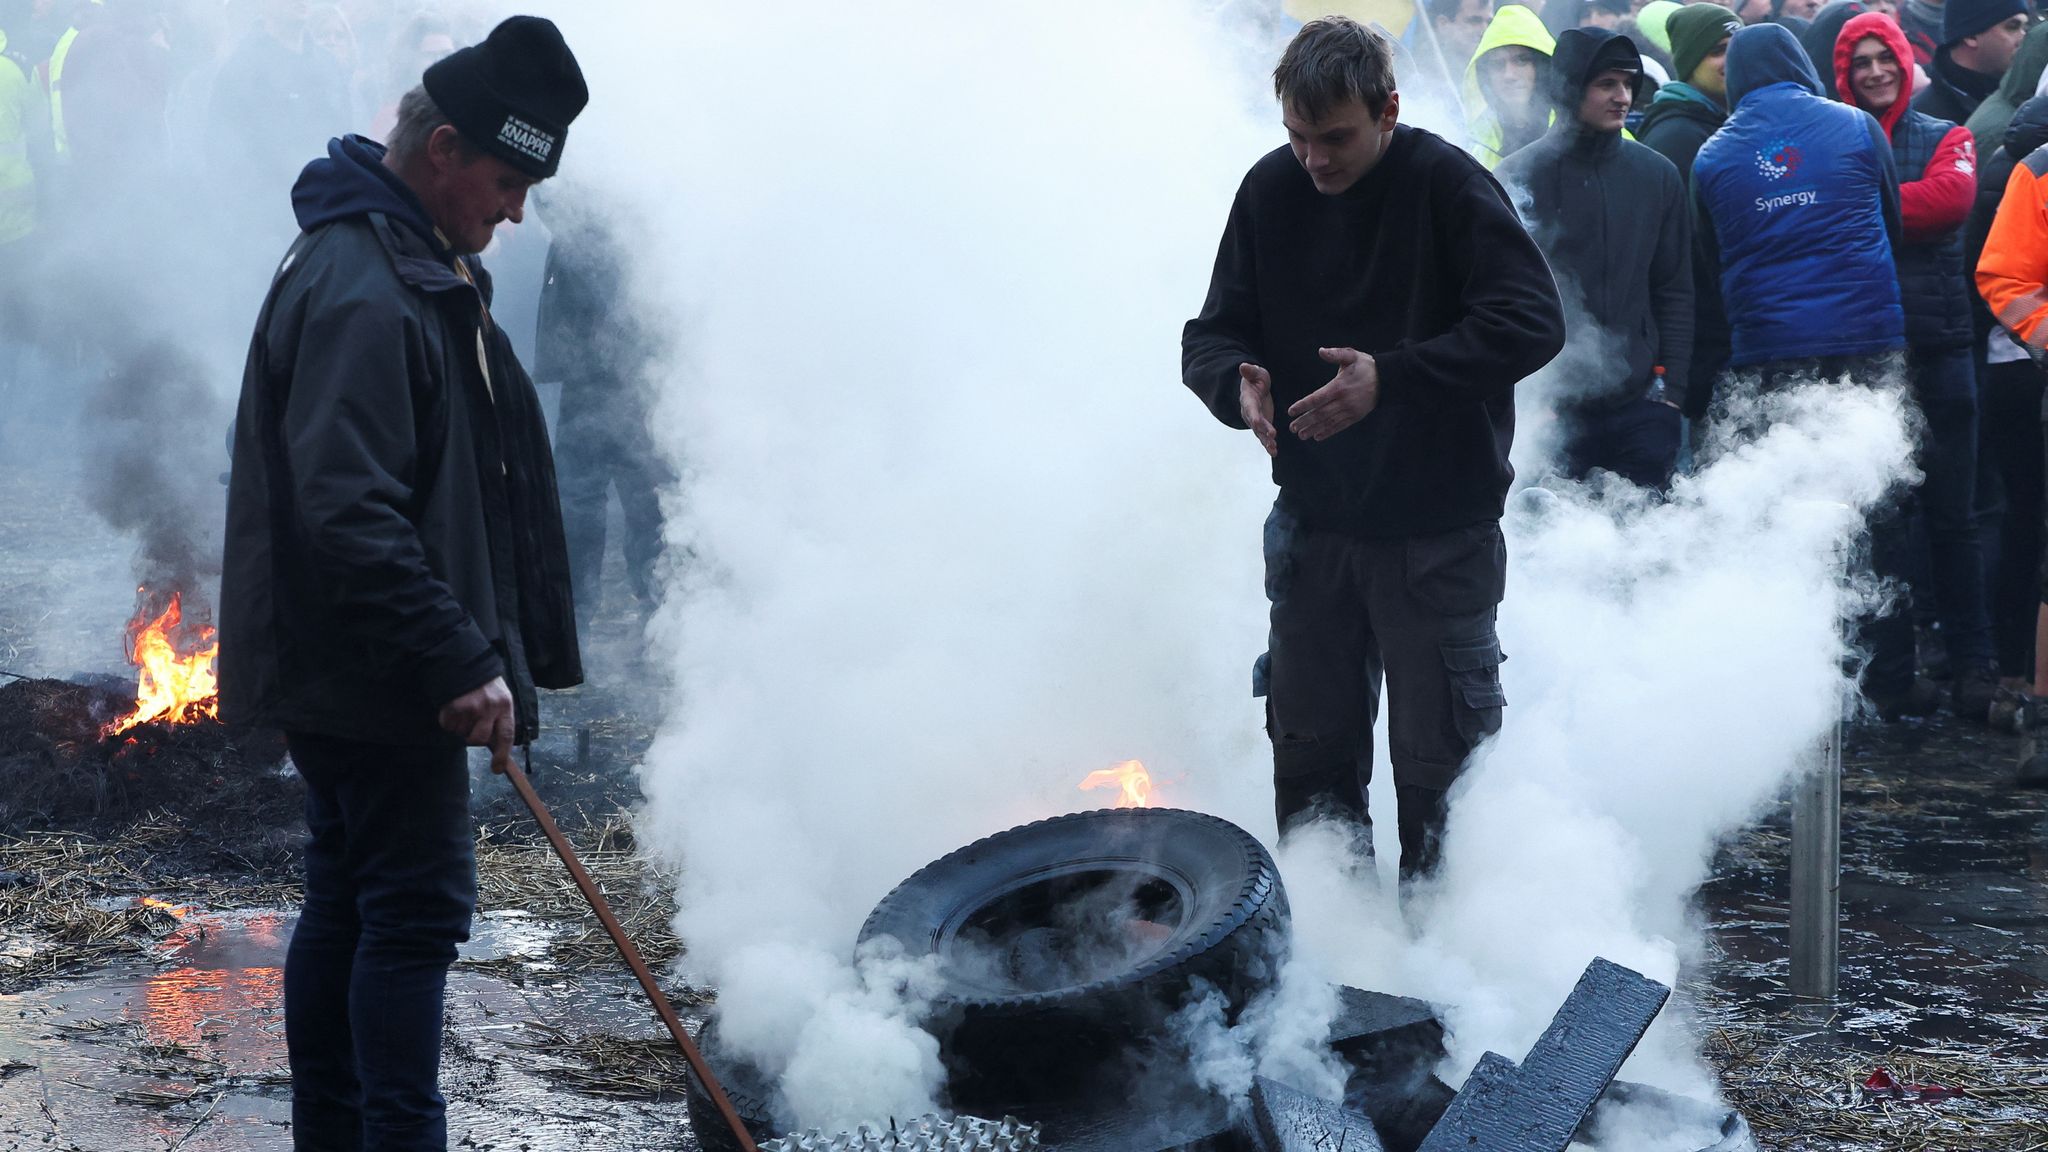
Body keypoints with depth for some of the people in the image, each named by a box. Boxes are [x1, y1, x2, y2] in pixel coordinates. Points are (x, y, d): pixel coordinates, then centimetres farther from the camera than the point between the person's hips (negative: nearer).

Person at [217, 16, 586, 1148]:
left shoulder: (416, 268, 15)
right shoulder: (362, 292, -20)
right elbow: (349, 515, -28)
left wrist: (492, 650, 22)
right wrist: (460, 662, -28)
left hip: (343, 676, 11)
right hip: (376, 675, -11)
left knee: (347, 903, 15)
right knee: (415, 908, -7)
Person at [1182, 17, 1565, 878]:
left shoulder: (1447, 185, -14)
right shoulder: (1270, 191, 1)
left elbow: (1533, 323, -21)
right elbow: (1212, 333, 5)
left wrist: (1391, 377, -28)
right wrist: (1236, 381, -19)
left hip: (1438, 534, -5)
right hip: (1312, 523, 5)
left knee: (1438, 768, 3)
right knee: (1310, 758, 13)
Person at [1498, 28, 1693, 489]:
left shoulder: (1656, 175, 10)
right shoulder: (1520, 177, 0)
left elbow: (1675, 292, 13)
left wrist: (1671, 386, 4)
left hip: (1639, 404, 3)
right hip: (1547, 410, -3)